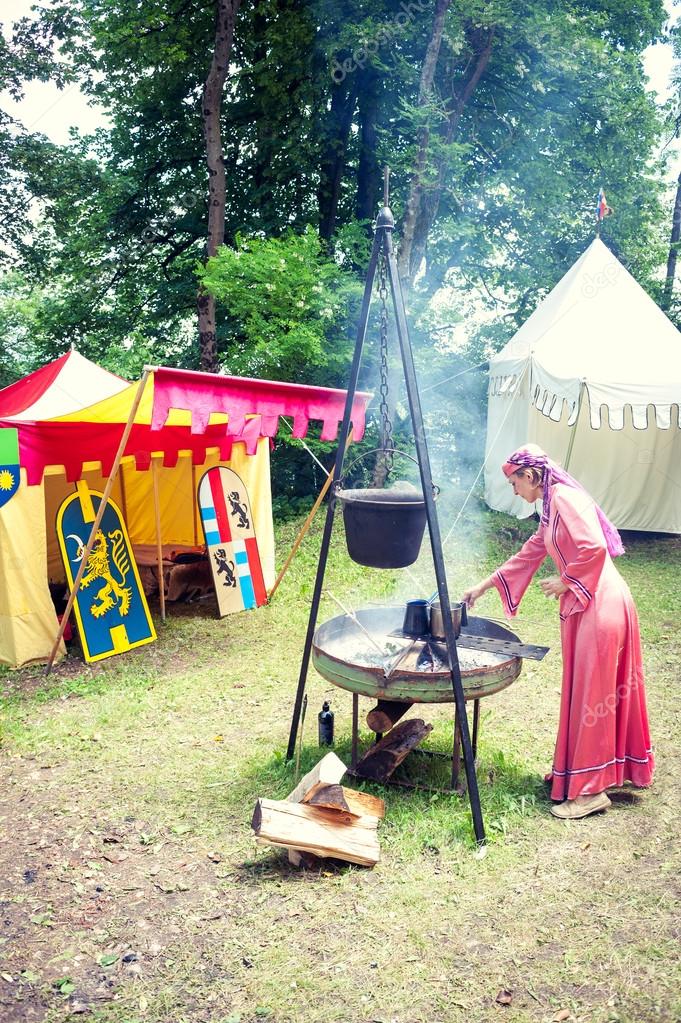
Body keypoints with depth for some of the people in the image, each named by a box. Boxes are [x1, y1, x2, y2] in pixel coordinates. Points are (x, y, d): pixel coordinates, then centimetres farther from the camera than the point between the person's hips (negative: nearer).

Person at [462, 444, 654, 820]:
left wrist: (565, 581, -11)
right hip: (583, 608, 10)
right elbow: (528, 555, 27)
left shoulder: (565, 498, -12)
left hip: (600, 605, -10)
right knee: (581, 691, 16)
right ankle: (577, 773, 29)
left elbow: (594, 547, -24)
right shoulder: (550, 510, 18)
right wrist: (483, 586, 29)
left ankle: (591, 790, 6)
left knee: (590, 693, -3)